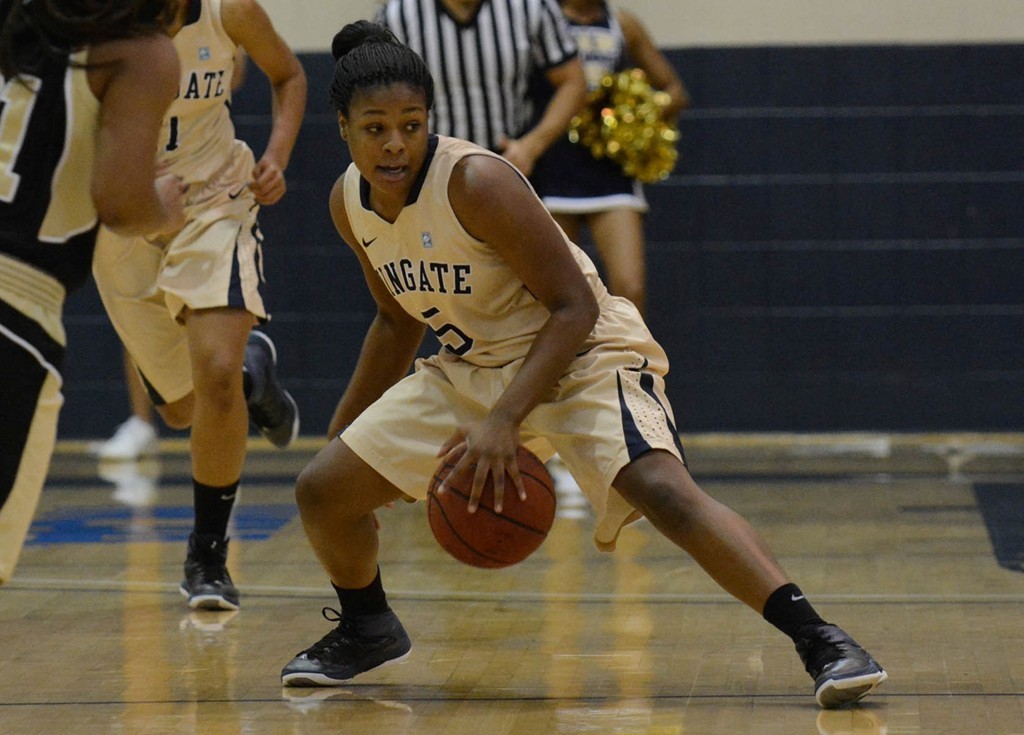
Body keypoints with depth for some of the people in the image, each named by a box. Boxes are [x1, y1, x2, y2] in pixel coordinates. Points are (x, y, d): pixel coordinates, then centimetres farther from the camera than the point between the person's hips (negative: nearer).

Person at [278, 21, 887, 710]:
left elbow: (574, 307, -24)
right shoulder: (348, 202, -3)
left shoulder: (476, 180, -25)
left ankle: (818, 640, -34)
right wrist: (341, 429, 17)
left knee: (662, 489, -33)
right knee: (321, 490, 1)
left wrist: (503, 421, -31)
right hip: (474, 364, 8)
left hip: (582, 351, -7)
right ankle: (367, 628, 30)